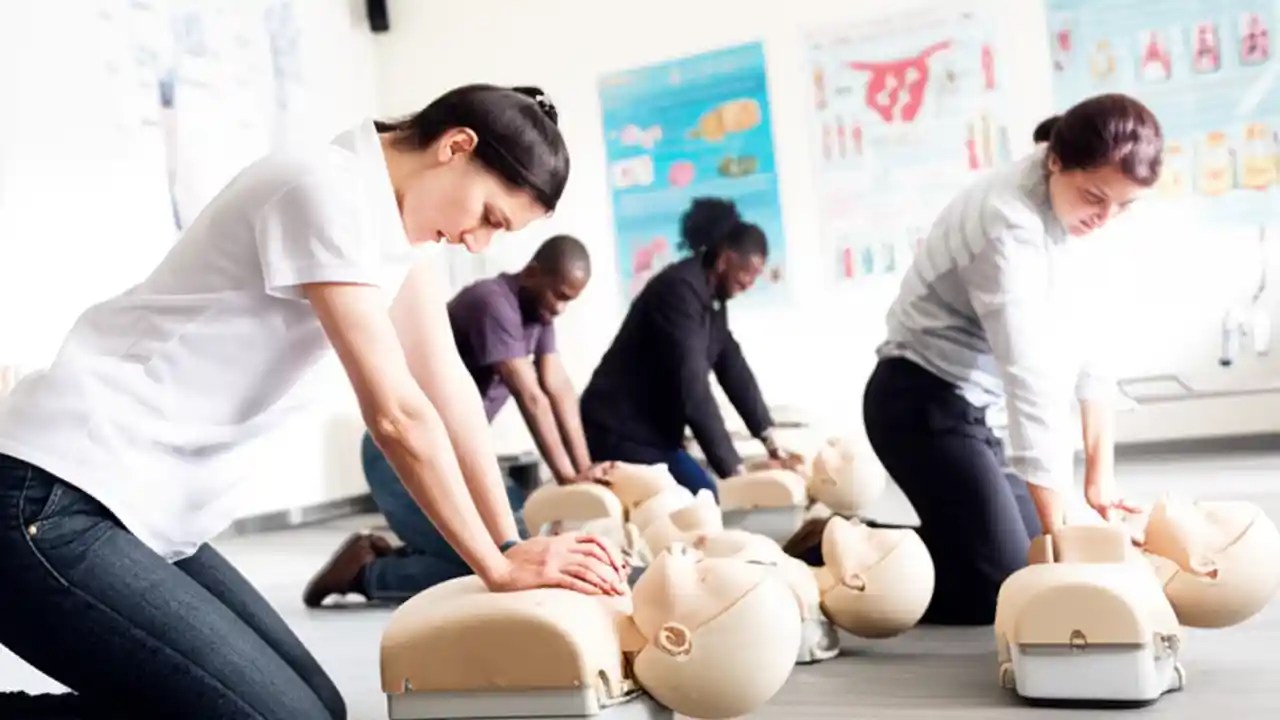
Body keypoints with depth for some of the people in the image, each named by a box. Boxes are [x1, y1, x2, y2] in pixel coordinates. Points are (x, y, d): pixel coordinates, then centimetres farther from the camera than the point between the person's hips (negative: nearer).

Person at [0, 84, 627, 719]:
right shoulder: (330, 190, -18)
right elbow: (396, 415, -18)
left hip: (143, 511, 10)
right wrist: (496, 566, -10)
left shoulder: (398, 204, 9)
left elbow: (447, 387, 7)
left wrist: (510, 544, 2)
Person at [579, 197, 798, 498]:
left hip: (650, 431, 10)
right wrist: (734, 471, -25)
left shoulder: (712, 297, 10)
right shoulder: (679, 289, -20)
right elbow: (693, 391, -26)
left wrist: (771, 442, 2)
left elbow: (734, 370, 8)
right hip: (622, 433, -10)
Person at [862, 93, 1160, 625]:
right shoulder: (1009, 222, -26)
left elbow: (1088, 341, 5)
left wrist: (1101, 472, 6)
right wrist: (1058, 528, -28)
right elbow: (1030, 375, -29)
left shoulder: (1075, 212, 2)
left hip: (964, 404, 9)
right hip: (922, 402, -9)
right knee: (1001, 589, -11)